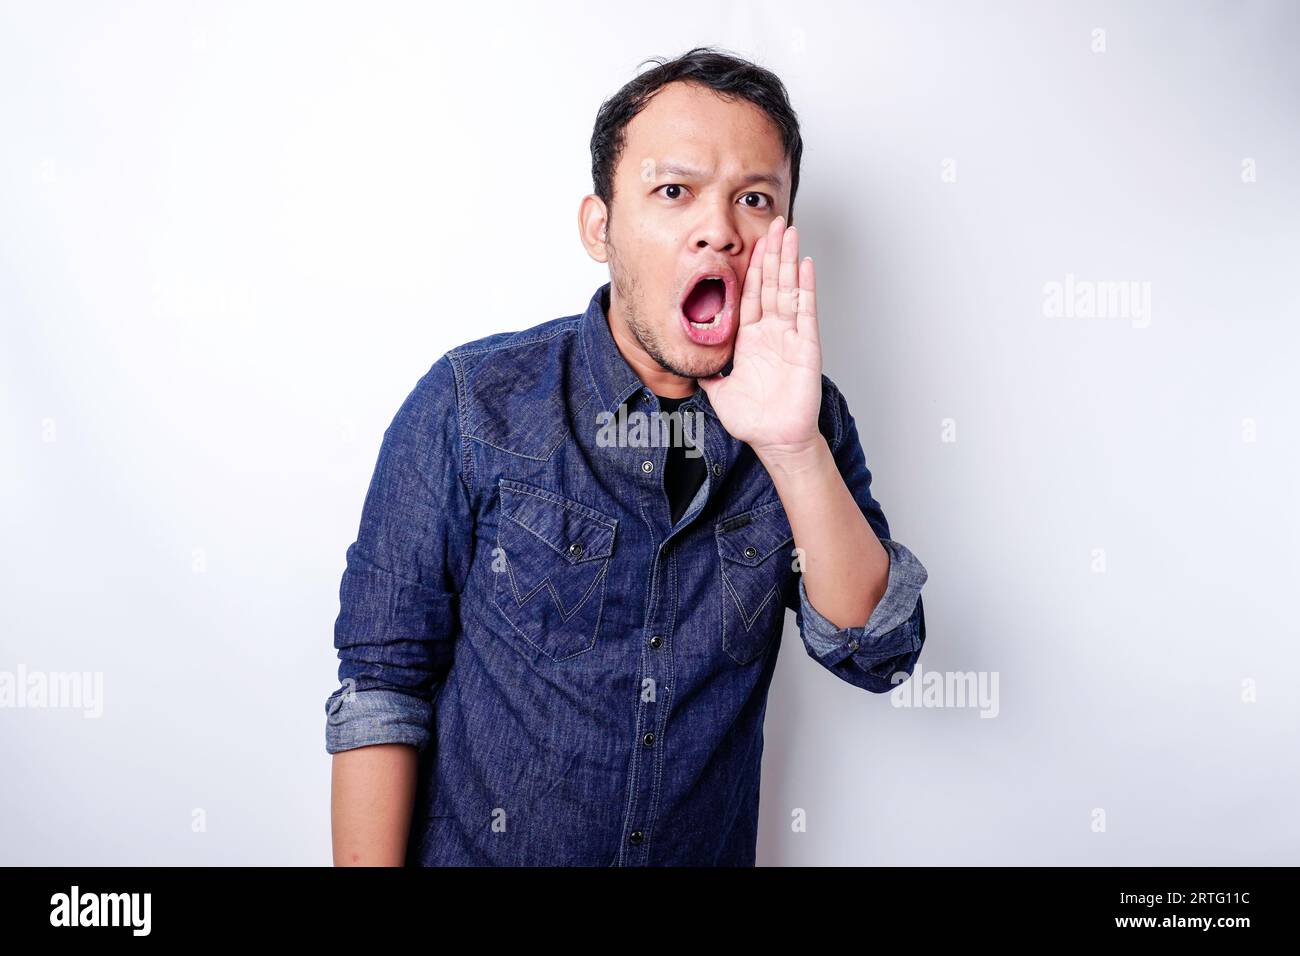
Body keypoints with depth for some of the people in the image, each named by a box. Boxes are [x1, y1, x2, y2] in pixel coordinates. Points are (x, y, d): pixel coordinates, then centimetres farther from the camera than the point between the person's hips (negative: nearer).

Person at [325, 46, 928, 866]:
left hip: (708, 848, 3)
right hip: (480, 848, -2)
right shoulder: (472, 405, -16)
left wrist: (795, 448, -27)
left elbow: (880, 656, -15)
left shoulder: (803, 411, -7)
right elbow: (381, 679, -13)